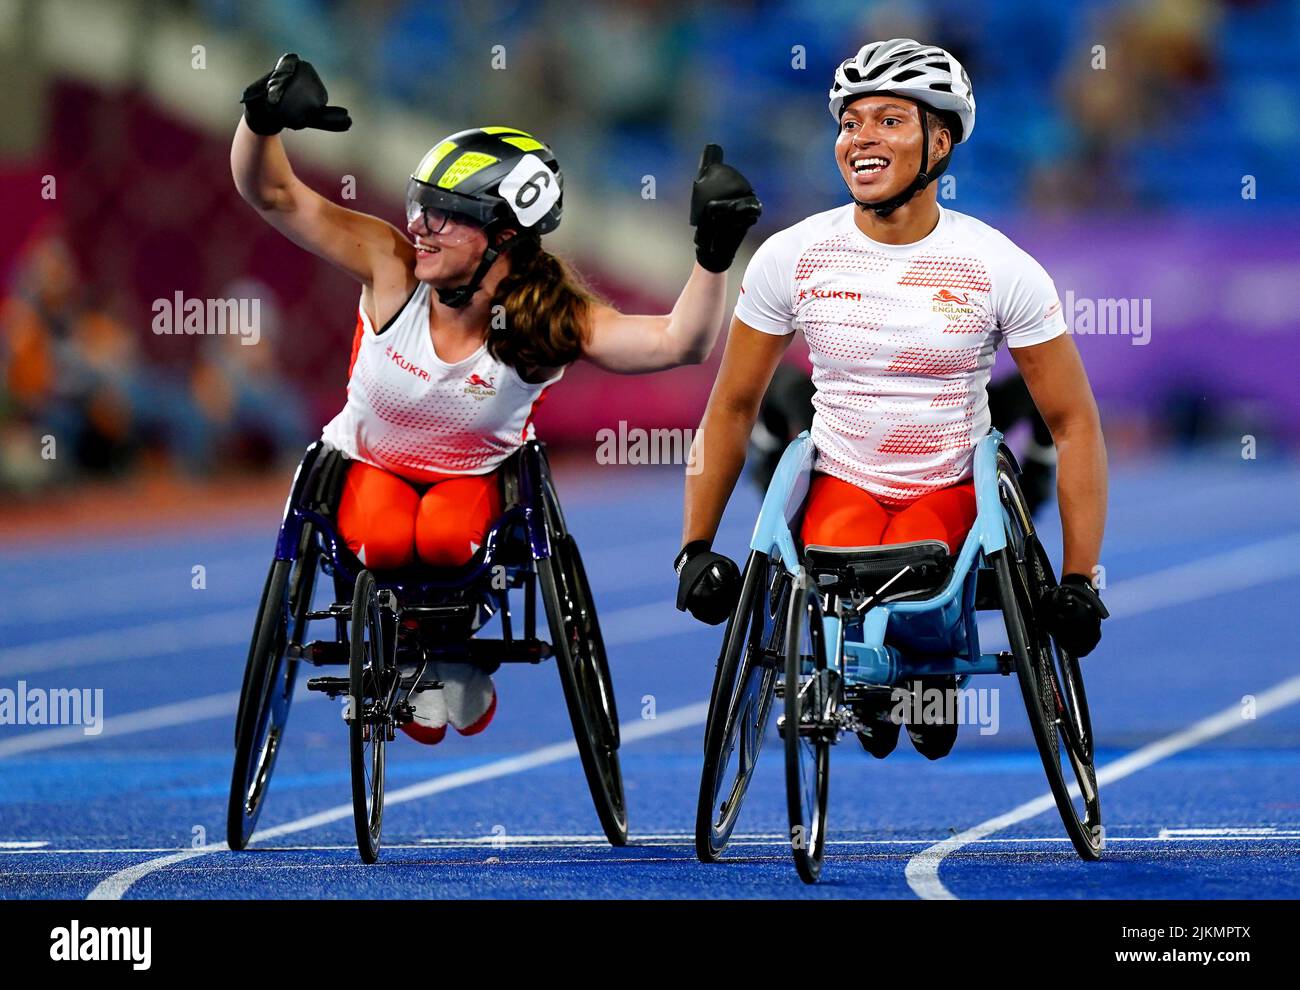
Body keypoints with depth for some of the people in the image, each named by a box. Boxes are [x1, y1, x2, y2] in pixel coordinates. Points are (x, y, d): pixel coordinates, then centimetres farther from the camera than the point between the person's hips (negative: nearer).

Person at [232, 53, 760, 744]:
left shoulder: (551, 320, -26)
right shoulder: (392, 267, -25)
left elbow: (680, 344, -38)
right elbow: (273, 194, -29)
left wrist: (714, 252, -53)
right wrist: (263, 119, -50)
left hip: (475, 473, 0)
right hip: (373, 463, 0)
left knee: (446, 540, -33)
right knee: (386, 544, -32)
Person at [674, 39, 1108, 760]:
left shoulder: (1002, 268, -9)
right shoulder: (790, 257, -5)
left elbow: (1074, 423, -3)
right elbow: (733, 407, 7)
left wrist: (1080, 579, -9)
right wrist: (696, 546, 4)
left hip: (951, 489, -1)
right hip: (840, 484, 1)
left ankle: (930, 676, 6)